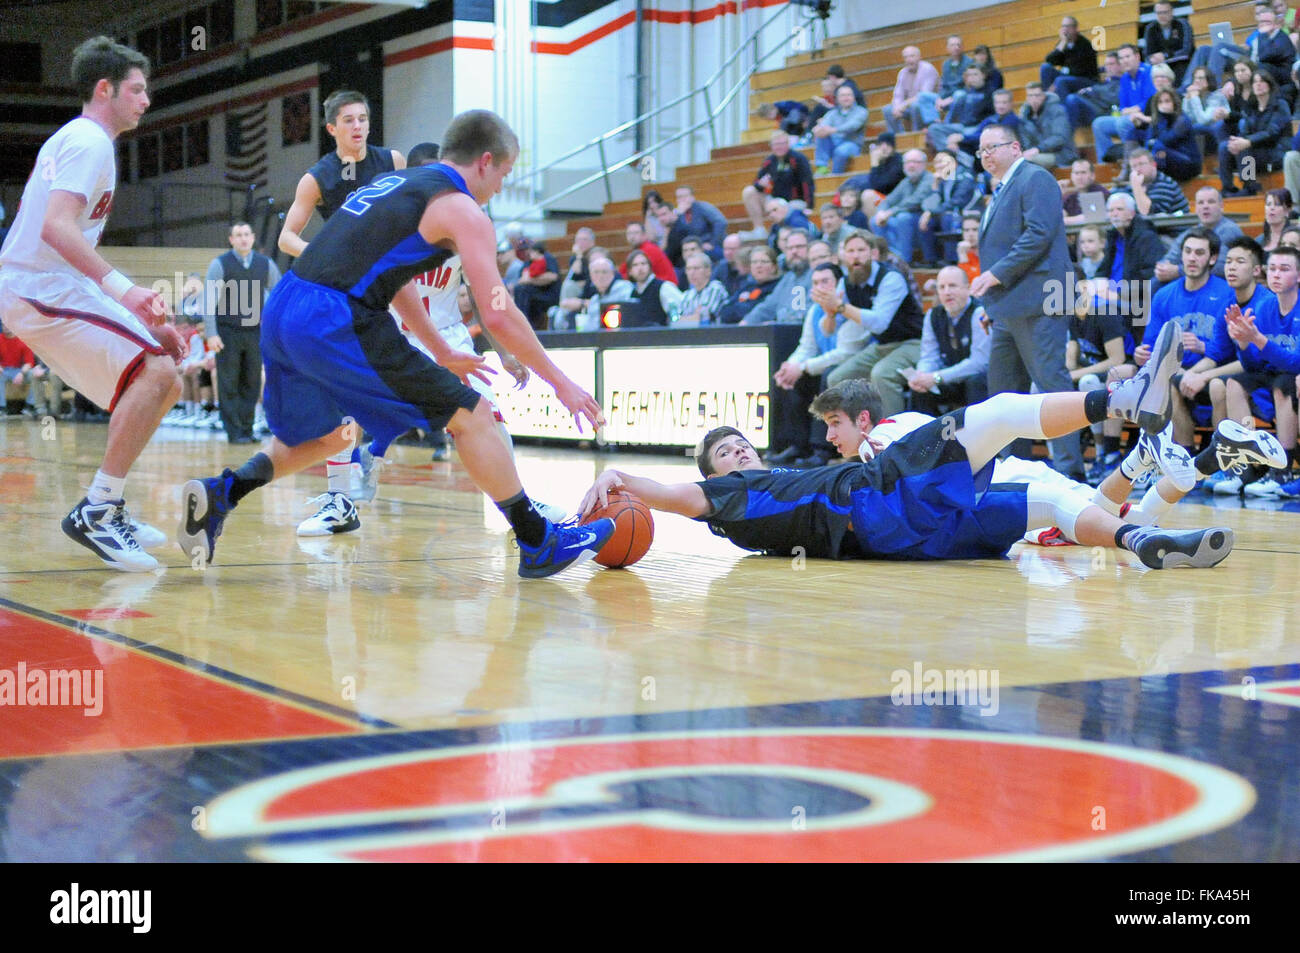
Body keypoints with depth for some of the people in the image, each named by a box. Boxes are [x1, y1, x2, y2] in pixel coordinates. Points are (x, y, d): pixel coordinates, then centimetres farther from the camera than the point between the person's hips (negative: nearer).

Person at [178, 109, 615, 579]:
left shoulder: (395, 181, 26)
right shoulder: (463, 210, 1)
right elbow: (498, 315, -5)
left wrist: (443, 355, 44)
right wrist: (560, 383, 5)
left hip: (281, 310, 8)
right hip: (335, 322, -8)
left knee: (324, 434, 30)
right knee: (469, 414, 2)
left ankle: (219, 494, 14)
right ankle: (539, 545, 6)